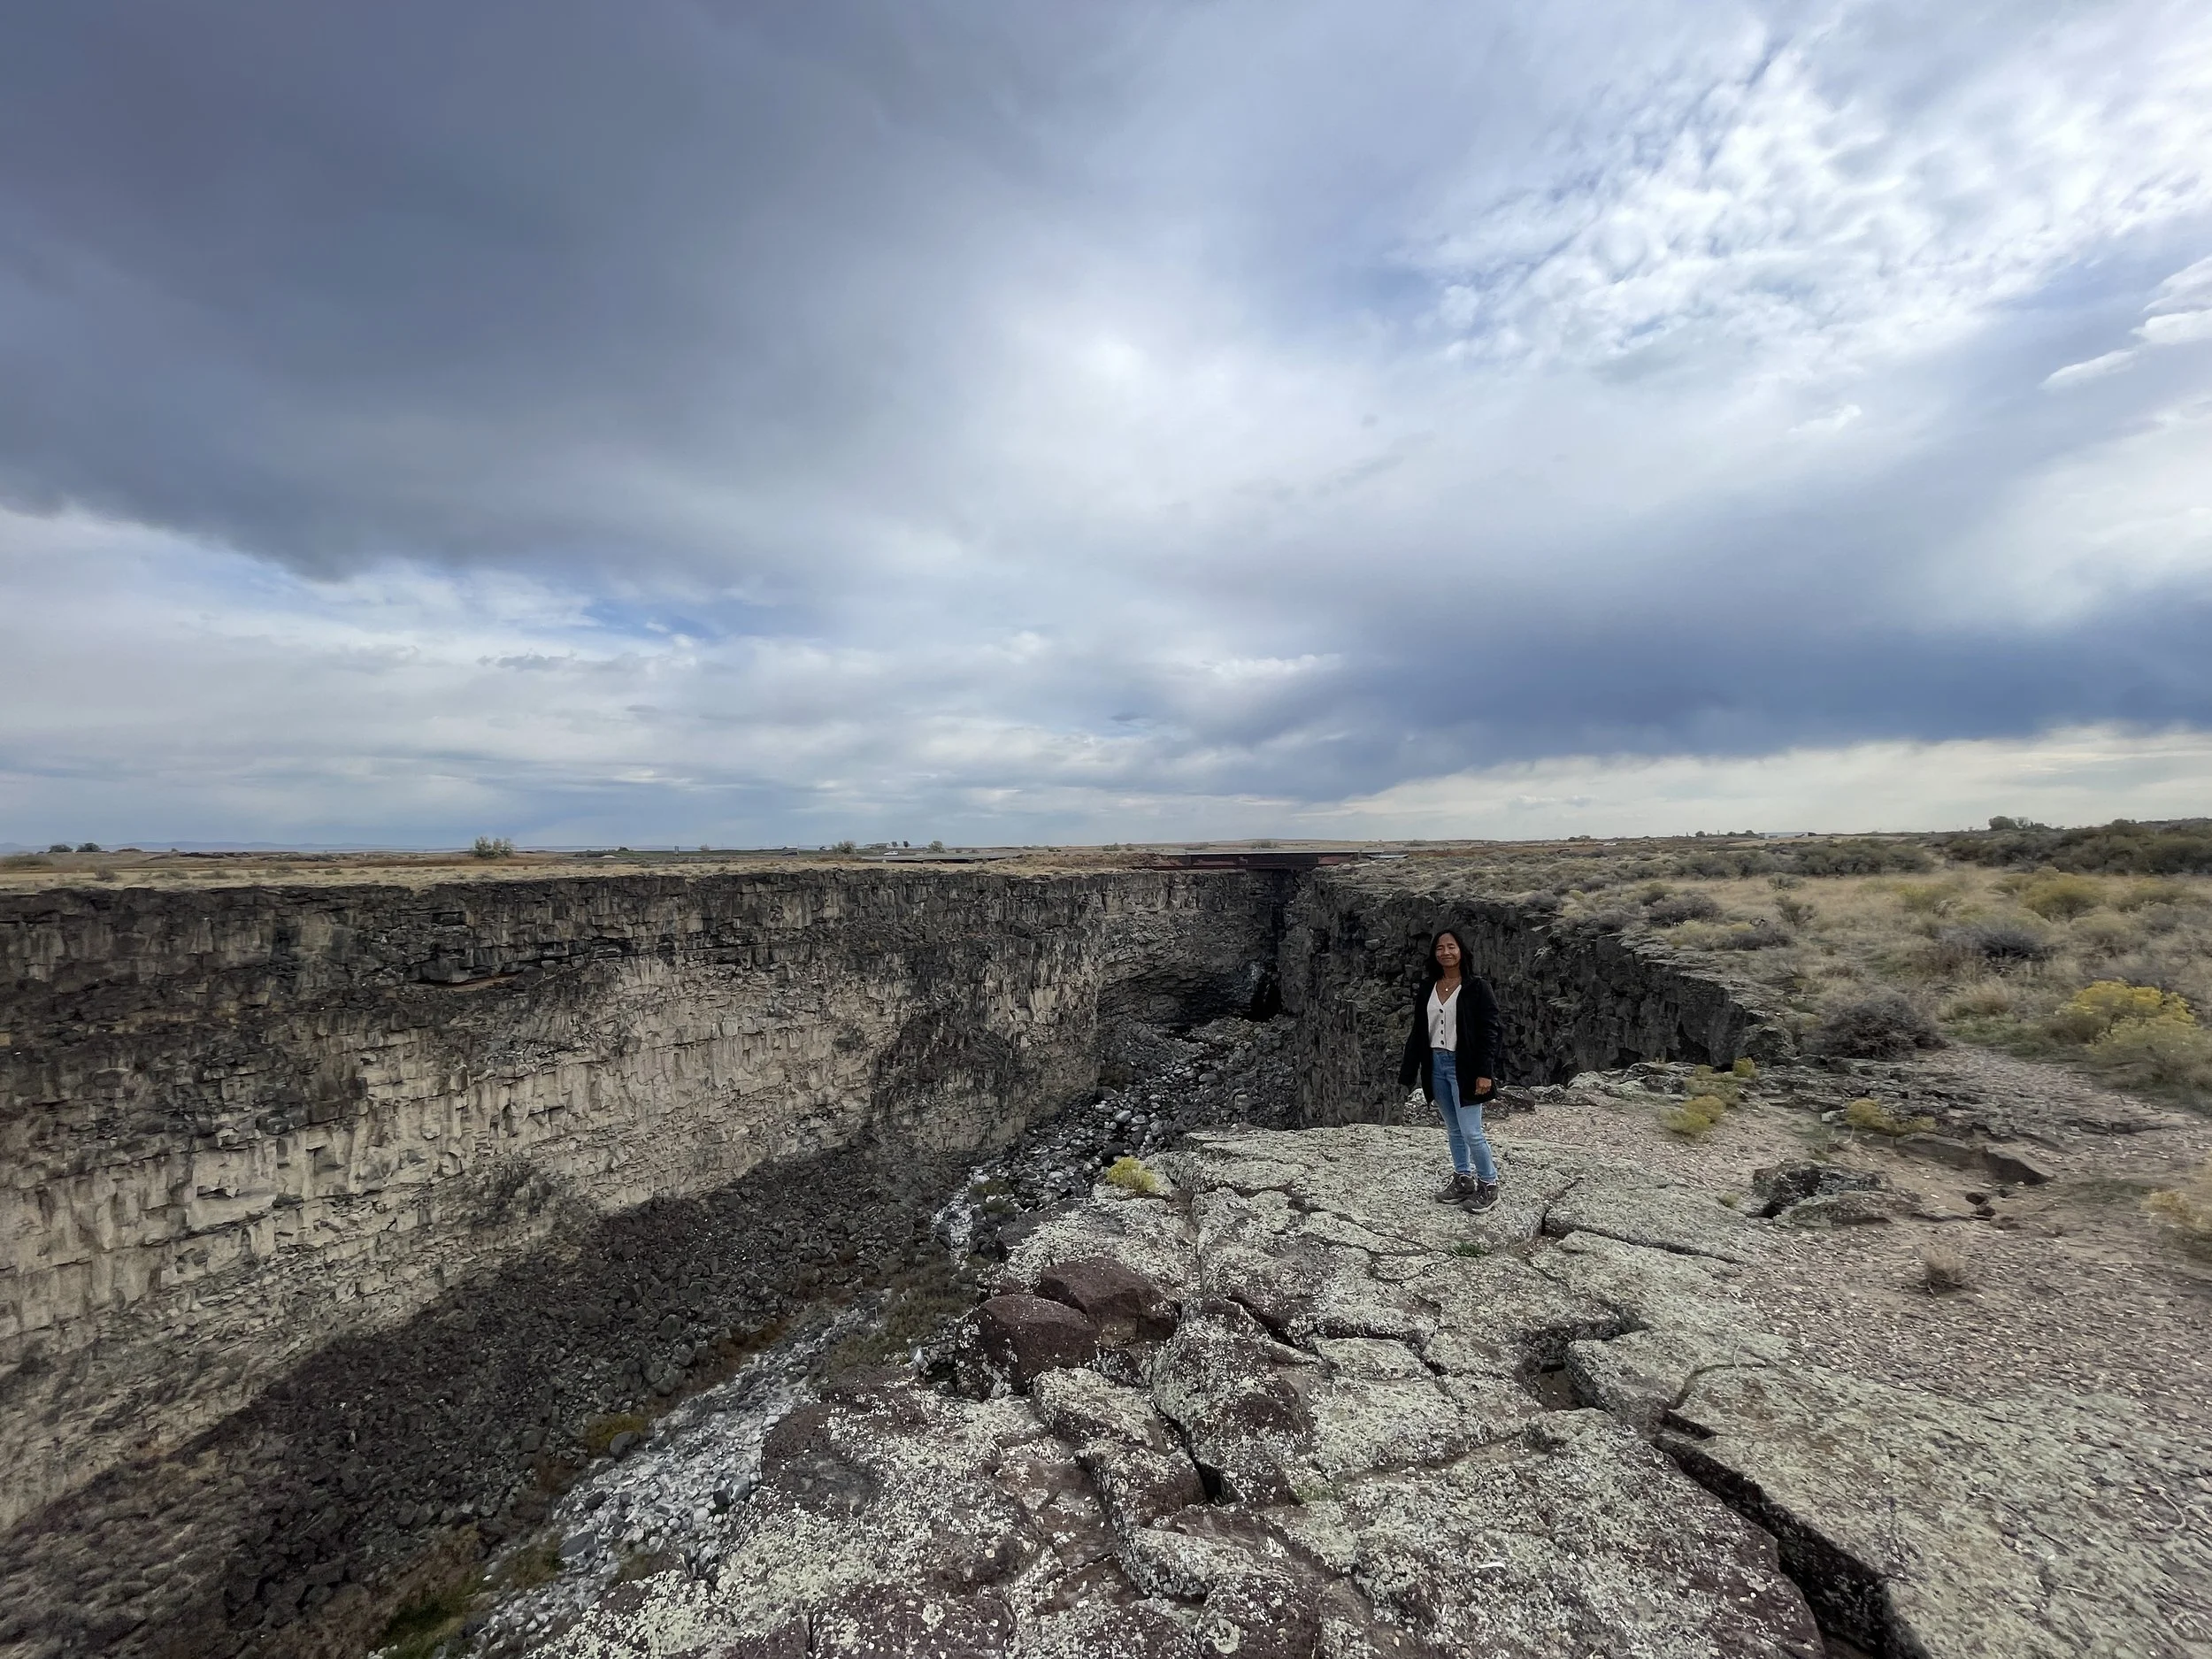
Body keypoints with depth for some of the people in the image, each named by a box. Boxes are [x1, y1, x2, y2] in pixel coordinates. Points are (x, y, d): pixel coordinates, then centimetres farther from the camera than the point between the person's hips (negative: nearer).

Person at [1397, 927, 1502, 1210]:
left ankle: (1488, 1185, 15)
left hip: (1464, 1067, -5)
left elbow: (1489, 1031, -10)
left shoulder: (1476, 987, -8)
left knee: (1470, 1131, -5)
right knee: (1453, 1129, 15)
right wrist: (1408, 1070, 6)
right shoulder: (1428, 989, 7)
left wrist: (1485, 1073, -17)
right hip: (1436, 1065, 5)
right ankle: (1463, 1179, 28)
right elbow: (1418, 1031, 9)